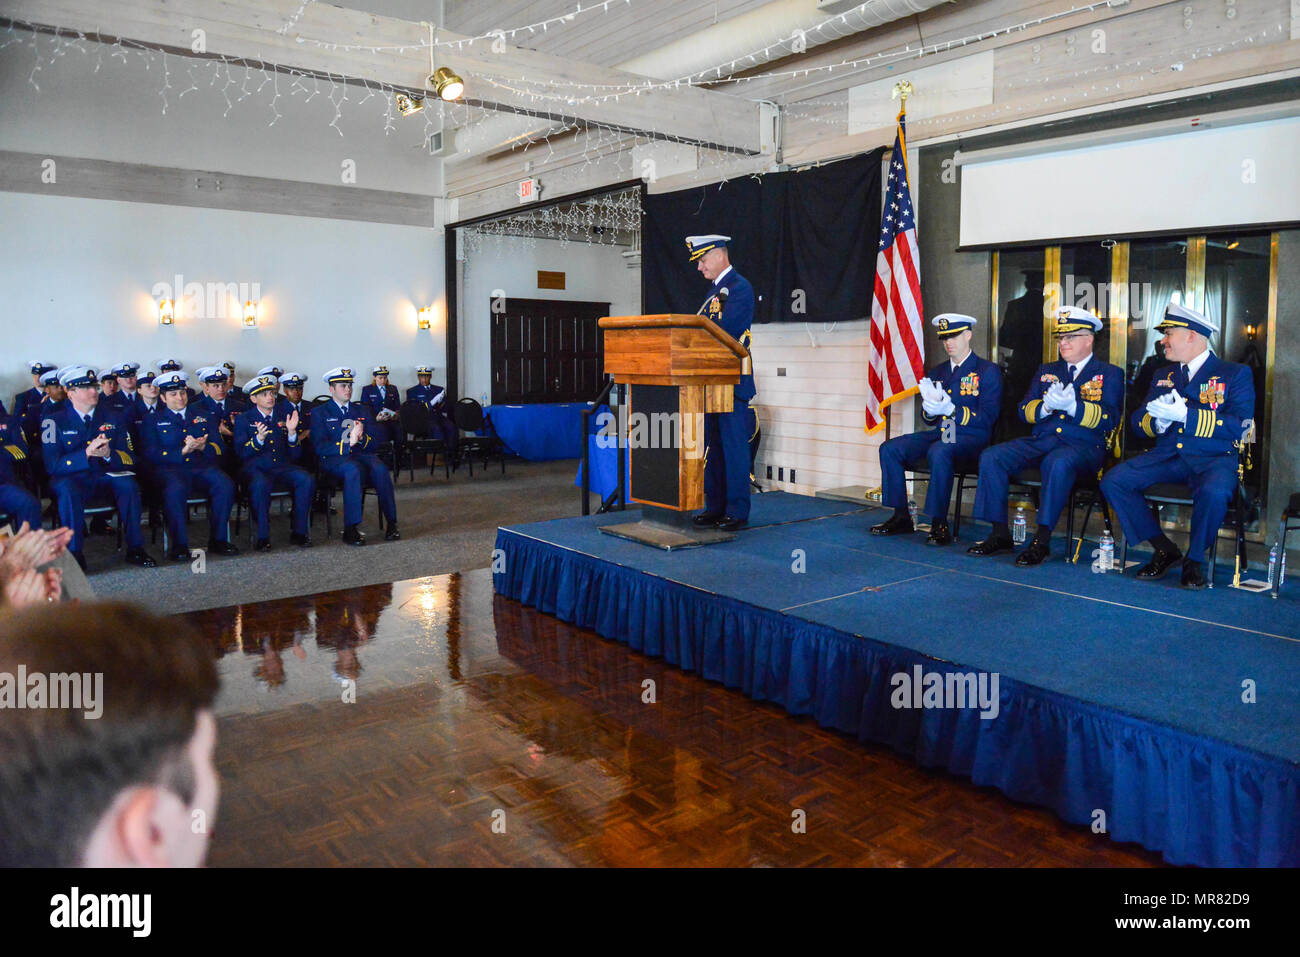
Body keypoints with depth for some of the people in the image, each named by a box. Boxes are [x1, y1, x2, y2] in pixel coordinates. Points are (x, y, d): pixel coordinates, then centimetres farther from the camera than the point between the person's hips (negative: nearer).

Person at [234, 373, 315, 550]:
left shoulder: (284, 417, 16)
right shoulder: (243, 419, 9)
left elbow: (296, 455, 11)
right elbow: (241, 453, -2)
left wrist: (292, 433, -7)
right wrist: (258, 439, -19)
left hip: (282, 467, 3)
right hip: (257, 468, -3)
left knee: (307, 480, -28)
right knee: (260, 485, -38)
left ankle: (299, 532, -17)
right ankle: (263, 536, -22)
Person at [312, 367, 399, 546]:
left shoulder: (361, 410, 21)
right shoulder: (319, 413, 8)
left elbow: (374, 443, 15)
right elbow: (320, 447, -5)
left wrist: (362, 439, -9)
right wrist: (348, 444, -20)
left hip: (360, 455, 4)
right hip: (333, 458, -3)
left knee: (380, 468, -31)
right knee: (353, 469, -38)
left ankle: (391, 523, -29)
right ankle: (350, 529, -38)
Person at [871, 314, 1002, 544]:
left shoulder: (988, 371, 1)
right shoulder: (936, 373, 19)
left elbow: (987, 418, -9)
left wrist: (950, 409, -21)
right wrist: (930, 409, -8)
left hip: (971, 438, -6)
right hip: (939, 433, 6)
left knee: (939, 452, -38)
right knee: (890, 448, -13)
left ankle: (939, 524, -30)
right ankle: (901, 517, -9)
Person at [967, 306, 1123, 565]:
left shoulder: (1109, 374, 10)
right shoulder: (1046, 371, 24)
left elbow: (1110, 418, -4)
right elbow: (1024, 411, 15)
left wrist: (1073, 405, -19)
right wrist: (1046, 405, -8)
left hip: (1083, 444, -5)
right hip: (1041, 440, 5)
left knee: (1058, 462, -40)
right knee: (991, 456, -18)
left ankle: (1042, 540, -34)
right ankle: (1000, 534, -15)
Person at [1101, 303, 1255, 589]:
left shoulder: (1236, 374, 3)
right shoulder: (1162, 376, 19)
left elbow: (1239, 426, -10)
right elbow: (1139, 421, 13)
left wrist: (1185, 415, -19)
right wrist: (1158, 420, -11)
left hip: (1214, 457, -5)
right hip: (1167, 455, 5)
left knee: (1214, 491, -38)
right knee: (1113, 481, -18)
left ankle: (1195, 560, -12)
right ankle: (1164, 550, -5)